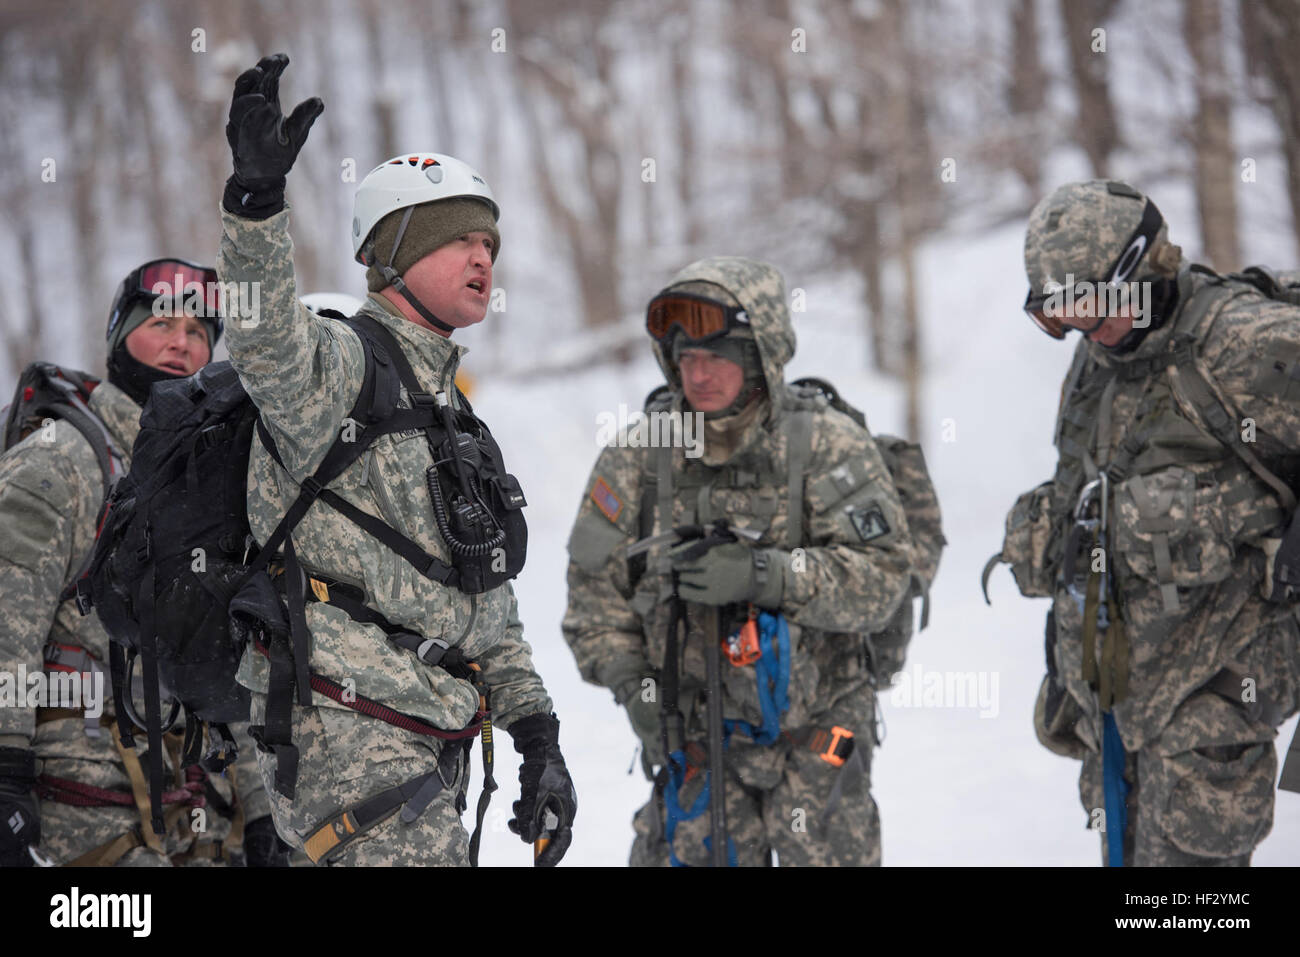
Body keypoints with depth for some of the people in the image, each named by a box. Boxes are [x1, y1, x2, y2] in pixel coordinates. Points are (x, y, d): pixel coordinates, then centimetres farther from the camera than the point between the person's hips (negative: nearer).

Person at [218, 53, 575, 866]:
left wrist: (538, 739, 17)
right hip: (347, 736, -9)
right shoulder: (338, 364, -6)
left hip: (431, 751, 9)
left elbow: (487, 603, 24)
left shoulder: (450, 414, 22)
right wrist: (257, 199, -48)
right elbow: (268, 341, -32)